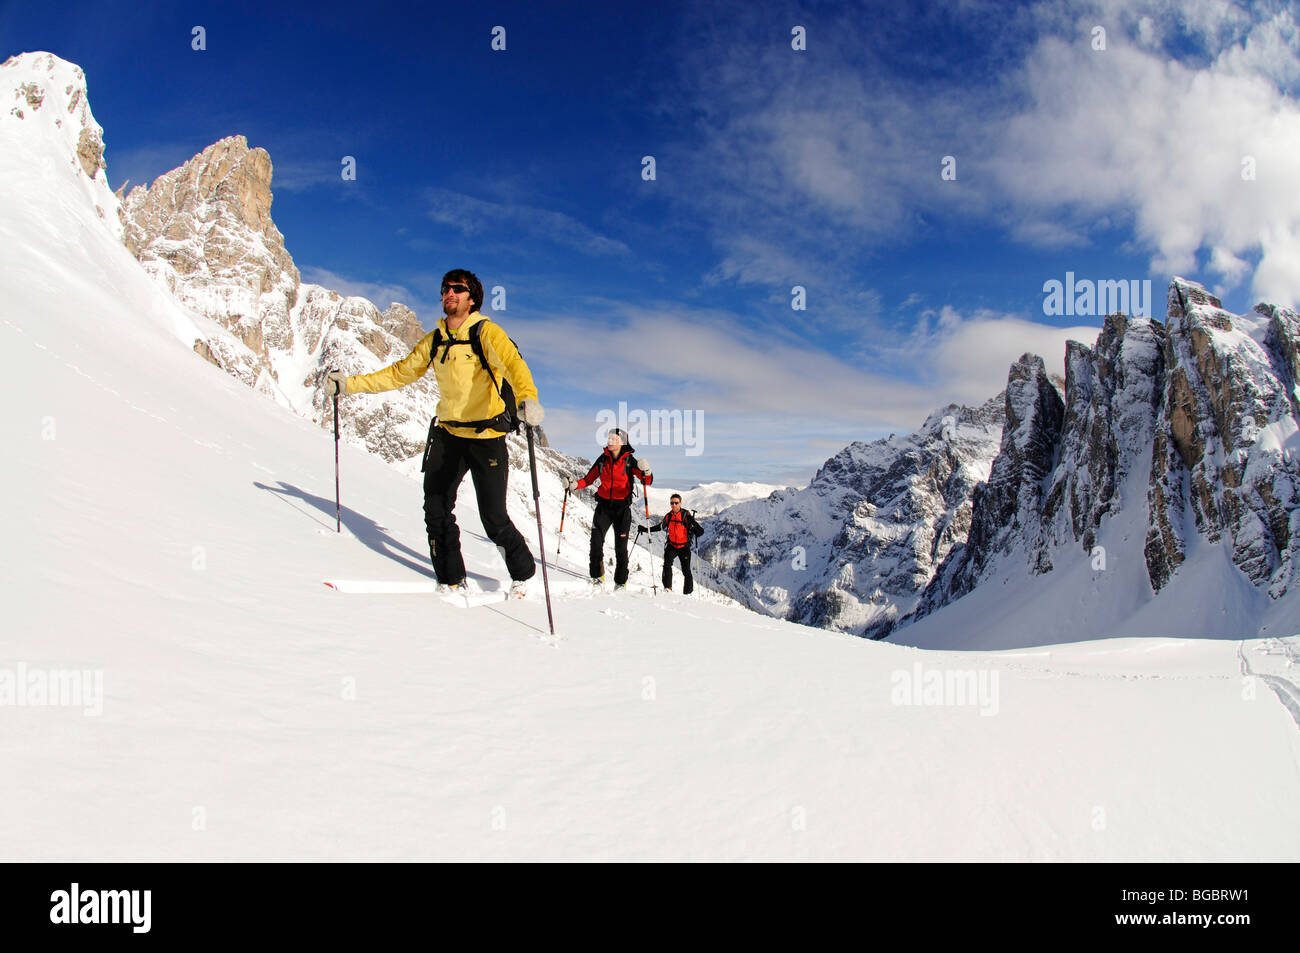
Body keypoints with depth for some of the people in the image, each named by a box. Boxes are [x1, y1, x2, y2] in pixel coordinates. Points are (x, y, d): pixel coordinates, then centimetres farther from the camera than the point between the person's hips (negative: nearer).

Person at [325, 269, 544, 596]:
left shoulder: (485, 332, -10)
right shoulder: (434, 340, 9)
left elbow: (512, 362, -29)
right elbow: (400, 373, 17)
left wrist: (528, 397, -49)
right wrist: (350, 384, 11)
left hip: (487, 437, -6)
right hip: (447, 434, 6)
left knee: (494, 520, -4)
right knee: (436, 508, -2)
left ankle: (523, 574, 21)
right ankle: (451, 580, 14)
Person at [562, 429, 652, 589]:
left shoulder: (630, 460, -6)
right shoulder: (603, 459, 4)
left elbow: (648, 481, -11)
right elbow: (589, 479, 10)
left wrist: (646, 471, -33)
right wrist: (574, 484, -8)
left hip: (622, 508, -3)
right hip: (603, 506, 3)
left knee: (620, 546, 0)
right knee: (596, 541, -8)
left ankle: (621, 582, 12)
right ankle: (597, 576, 8)